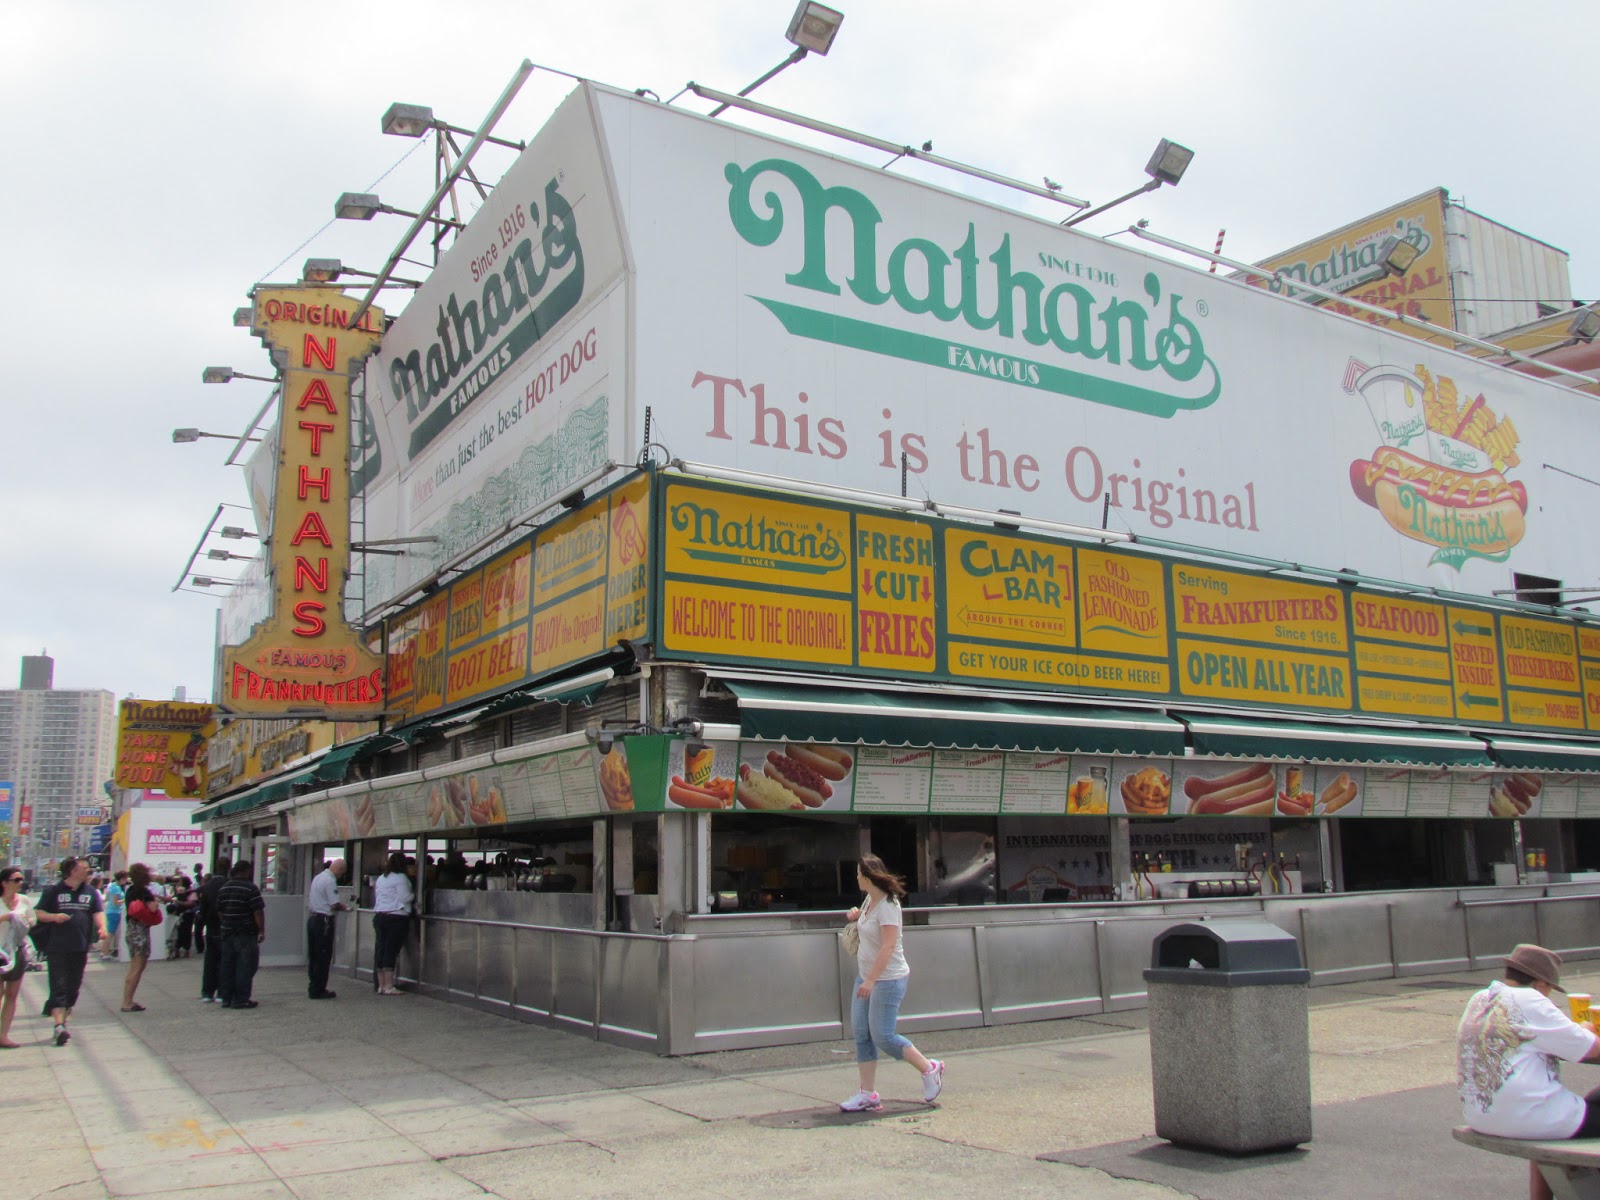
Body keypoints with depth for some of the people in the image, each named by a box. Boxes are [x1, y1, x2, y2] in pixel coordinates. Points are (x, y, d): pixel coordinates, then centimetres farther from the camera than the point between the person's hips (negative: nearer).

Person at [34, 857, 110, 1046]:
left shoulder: (90, 892, 10)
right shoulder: (53, 891, 2)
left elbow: (98, 912, 1)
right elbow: (39, 913, 3)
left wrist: (102, 928, -18)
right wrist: (54, 916, -18)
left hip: (80, 948, 4)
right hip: (57, 948, -4)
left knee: (73, 988, 10)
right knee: (59, 987, -9)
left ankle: (62, 1019, 24)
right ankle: (59, 1025, -14)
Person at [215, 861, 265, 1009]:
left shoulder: (223, 888, 10)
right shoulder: (250, 888, -12)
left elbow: (219, 911, 15)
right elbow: (258, 912, -15)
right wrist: (262, 931, -8)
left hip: (227, 932, 7)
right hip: (246, 934, -7)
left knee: (227, 966, 12)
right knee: (245, 967, -2)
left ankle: (226, 998, 15)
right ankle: (240, 999, -2)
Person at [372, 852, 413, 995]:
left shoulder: (380, 878, 14)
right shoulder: (400, 878, -8)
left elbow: (376, 897, 19)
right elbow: (404, 898, -12)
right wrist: (414, 895, 6)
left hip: (379, 917, 7)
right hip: (396, 917, -7)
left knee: (380, 950, 7)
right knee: (391, 951, -6)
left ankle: (381, 985, 11)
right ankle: (389, 986, -5)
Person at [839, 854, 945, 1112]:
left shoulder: (888, 906, -19)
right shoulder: (870, 899, 7)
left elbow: (888, 947, -26)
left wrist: (870, 980, -30)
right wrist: (857, 915, 10)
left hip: (888, 979, -9)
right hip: (867, 976, 9)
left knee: (882, 1036, -7)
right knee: (861, 1034, 4)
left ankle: (929, 1068, 12)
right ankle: (867, 1095, 9)